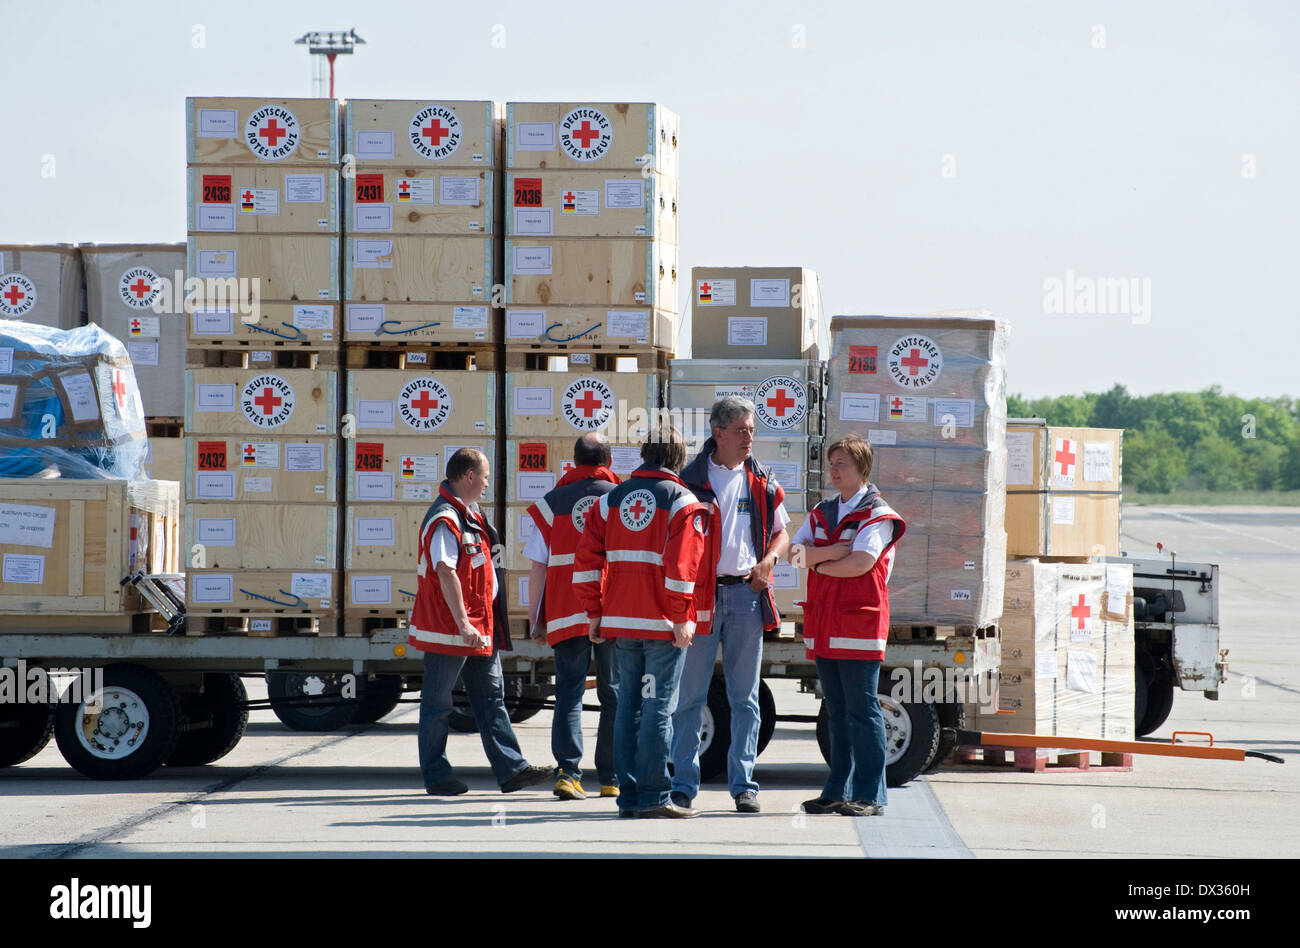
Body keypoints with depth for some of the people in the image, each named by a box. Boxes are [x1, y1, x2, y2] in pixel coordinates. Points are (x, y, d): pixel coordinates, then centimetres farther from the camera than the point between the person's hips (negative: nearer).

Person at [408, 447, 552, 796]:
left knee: (491, 698, 8)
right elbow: (445, 573, -25)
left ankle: (511, 769, 8)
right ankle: (436, 776, 7)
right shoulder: (445, 519, -17)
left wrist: (486, 624, 23)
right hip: (449, 629, -10)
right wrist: (462, 623, -30)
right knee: (438, 702, 1)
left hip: (480, 627, 10)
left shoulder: (470, 514, 15)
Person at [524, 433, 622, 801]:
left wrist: (535, 619, 8)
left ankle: (567, 770, -13)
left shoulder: (552, 503, 4)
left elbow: (538, 567, 1)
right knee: (614, 695, 9)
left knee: (569, 693, 3)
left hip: (566, 614, 0)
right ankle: (612, 779, 11)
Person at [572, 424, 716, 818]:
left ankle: (628, 796, 11)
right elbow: (681, 565, -16)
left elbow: (587, 560, 7)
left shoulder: (611, 499, 10)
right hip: (664, 623, -5)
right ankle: (653, 796, -4)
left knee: (628, 705, 10)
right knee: (658, 707, -3)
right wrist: (682, 618, -11)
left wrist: (595, 613, 11)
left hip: (621, 622, 5)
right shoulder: (683, 501, -6)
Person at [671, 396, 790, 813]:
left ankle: (743, 783, 10)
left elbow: (781, 531, 19)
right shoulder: (691, 478, 0)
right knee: (690, 693, -1)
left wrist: (768, 560, -1)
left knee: (744, 696, 5)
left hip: (746, 592, 3)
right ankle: (684, 783, 4)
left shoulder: (760, 482, 10)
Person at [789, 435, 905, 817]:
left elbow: (862, 562, -17)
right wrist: (834, 551, -10)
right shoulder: (821, 514, 18)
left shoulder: (878, 515, -4)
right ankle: (838, 792, 15)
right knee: (837, 712, 11)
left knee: (862, 710, -7)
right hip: (824, 627, 7)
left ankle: (869, 795, -5)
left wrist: (818, 563, -4)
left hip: (859, 624, -7)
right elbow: (795, 551, 5)